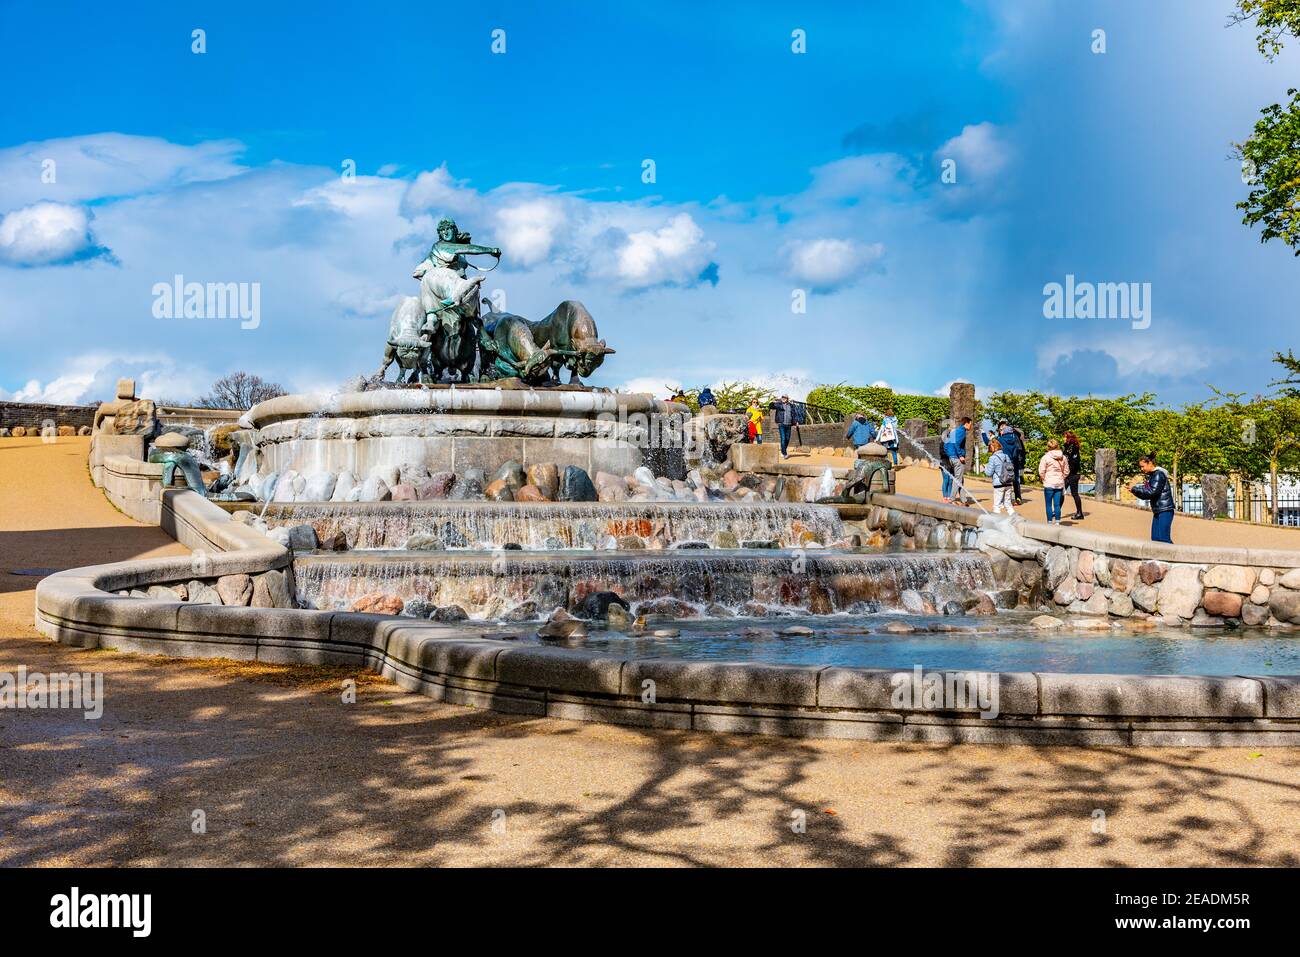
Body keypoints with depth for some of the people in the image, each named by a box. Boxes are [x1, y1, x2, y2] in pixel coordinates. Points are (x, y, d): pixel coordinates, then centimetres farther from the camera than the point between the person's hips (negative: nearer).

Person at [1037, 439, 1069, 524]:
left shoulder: (1046, 457, -10)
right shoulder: (1063, 457, 3)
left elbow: (1041, 472, -9)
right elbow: (1066, 471, 10)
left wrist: (1044, 479, 8)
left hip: (1049, 484, -4)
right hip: (1060, 484, 4)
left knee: (1049, 504, 3)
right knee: (1057, 504, 8)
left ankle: (1050, 523, 5)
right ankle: (1057, 522, 9)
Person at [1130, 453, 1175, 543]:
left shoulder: (1159, 474, -10)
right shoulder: (1151, 476, 17)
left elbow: (1152, 491, -20)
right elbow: (1146, 495, 18)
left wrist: (1135, 489, -14)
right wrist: (1134, 490, 2)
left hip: (1165, 510, -9)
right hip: (1157, 512, 9)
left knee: (1163, 539, -13)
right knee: (1155, 538, 4)